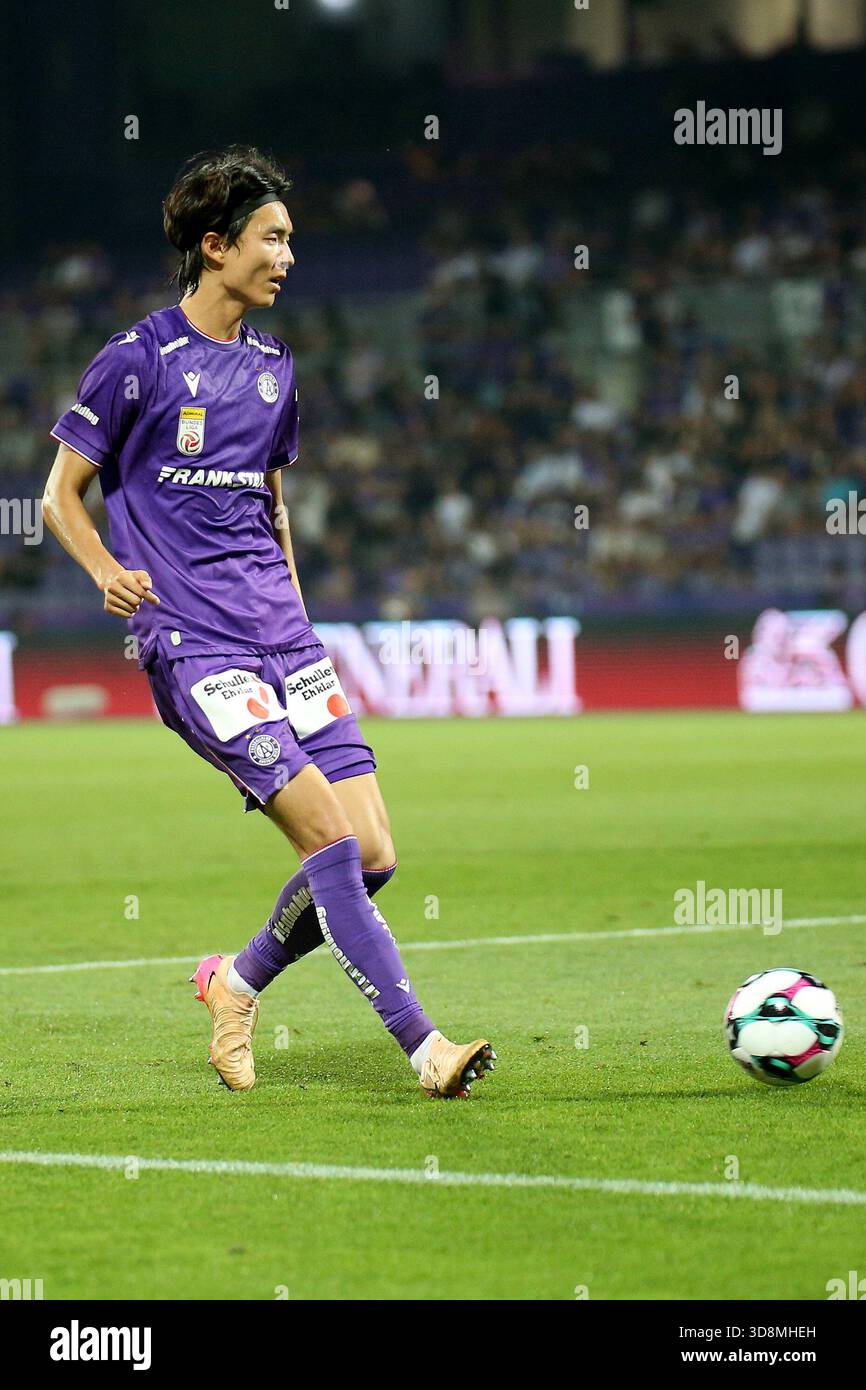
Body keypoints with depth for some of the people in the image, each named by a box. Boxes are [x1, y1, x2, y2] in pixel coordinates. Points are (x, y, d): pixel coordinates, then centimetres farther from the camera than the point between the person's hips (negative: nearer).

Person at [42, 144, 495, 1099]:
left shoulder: (273, 368, 17)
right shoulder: (136, 360, -2)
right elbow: (60, 495, 3)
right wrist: (111, 574, -13)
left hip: (281, 632, 7)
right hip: (192, 644, -7)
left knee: (372, 856, -3)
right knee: (331, 839, -17)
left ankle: (238, 981, 19)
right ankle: (423, 1047, -14)